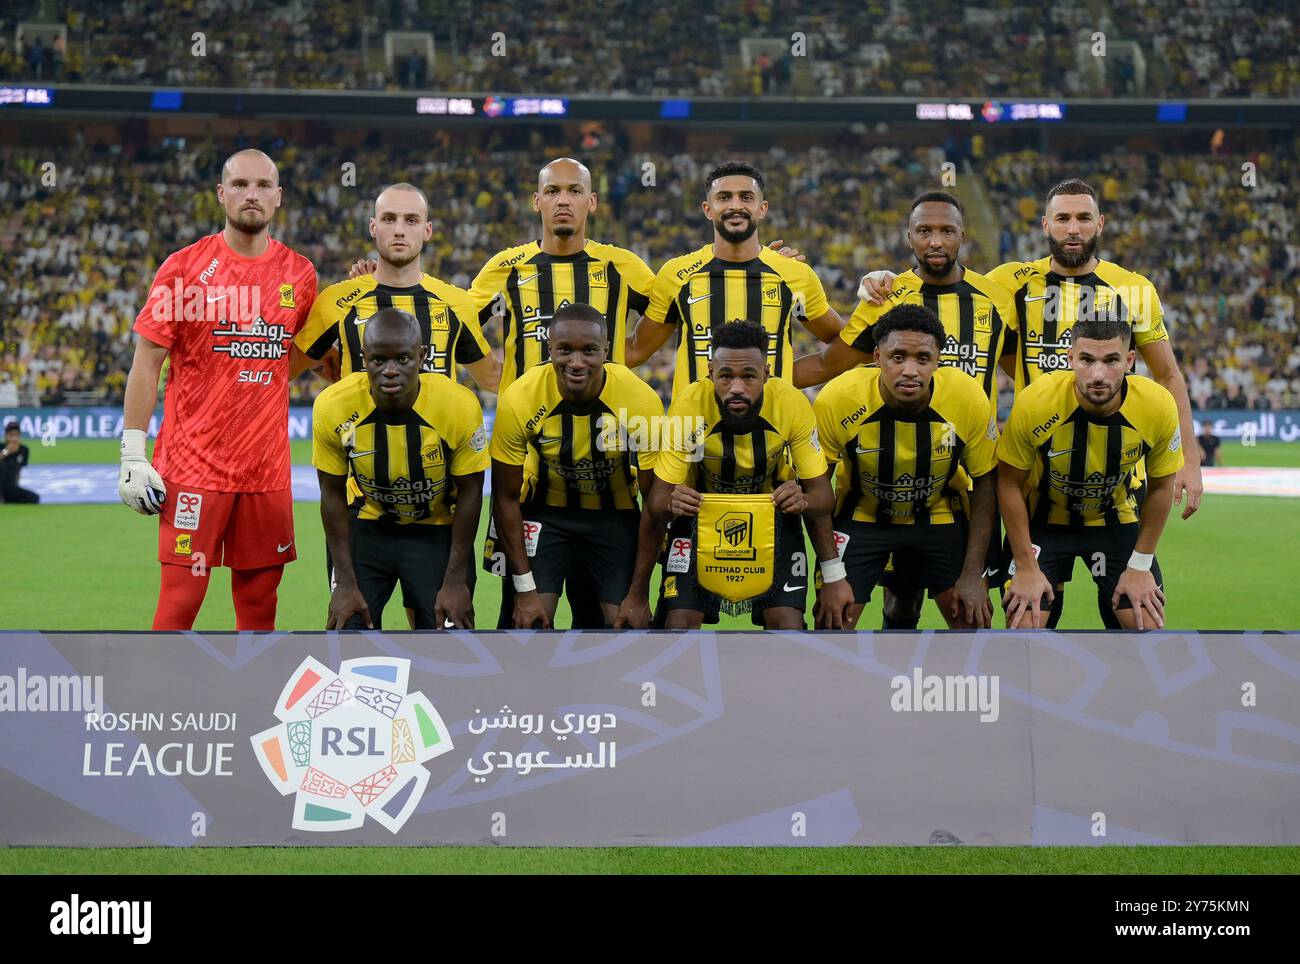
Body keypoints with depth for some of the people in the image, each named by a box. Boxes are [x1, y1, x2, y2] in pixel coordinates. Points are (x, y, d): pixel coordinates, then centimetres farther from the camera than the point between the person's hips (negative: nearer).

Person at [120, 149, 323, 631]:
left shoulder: (299, 275, 7)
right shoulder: (184, 268, -3)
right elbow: (147, 362, -2)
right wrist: (132, 455, -8)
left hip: (267, 467, 4)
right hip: (193, 464, -3)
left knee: (259, 602, 9)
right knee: (181, 598, -5)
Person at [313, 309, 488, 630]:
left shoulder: (460, 406, -25)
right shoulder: (332, 407, -21)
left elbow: (469, 494, -11)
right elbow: (333, 495, -8)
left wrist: (456, 581, -11)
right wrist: (346, 582, -9)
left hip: (437, 531, -1)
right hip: (368, 528, 1)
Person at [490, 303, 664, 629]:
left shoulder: (642, 401, -26)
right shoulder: (518, 400, -25)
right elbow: (506, 497, -12)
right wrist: (525, 589, -14)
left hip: (615, 514, 1)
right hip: (546, 512, 0)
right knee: (532, 622, -11)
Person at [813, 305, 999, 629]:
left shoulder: (971, 399, -25)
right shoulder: (836, 400, -28)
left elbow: (984, 484, -9)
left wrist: (973, 574, -11)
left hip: (940, 514, 1)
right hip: (861, 515, -1)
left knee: (974, 620, -2)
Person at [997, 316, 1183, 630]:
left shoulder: (1159, 407, -24)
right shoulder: (1035, 402, -29)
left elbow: (1160, 487, -6)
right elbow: (1010, 484, -14)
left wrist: (1140, 565, -4)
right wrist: (1026, 566, -12)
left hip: (1115, 519, 2)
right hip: (1042, 519, -2)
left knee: (1148, 625, -6)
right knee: (1023, 625, -13)